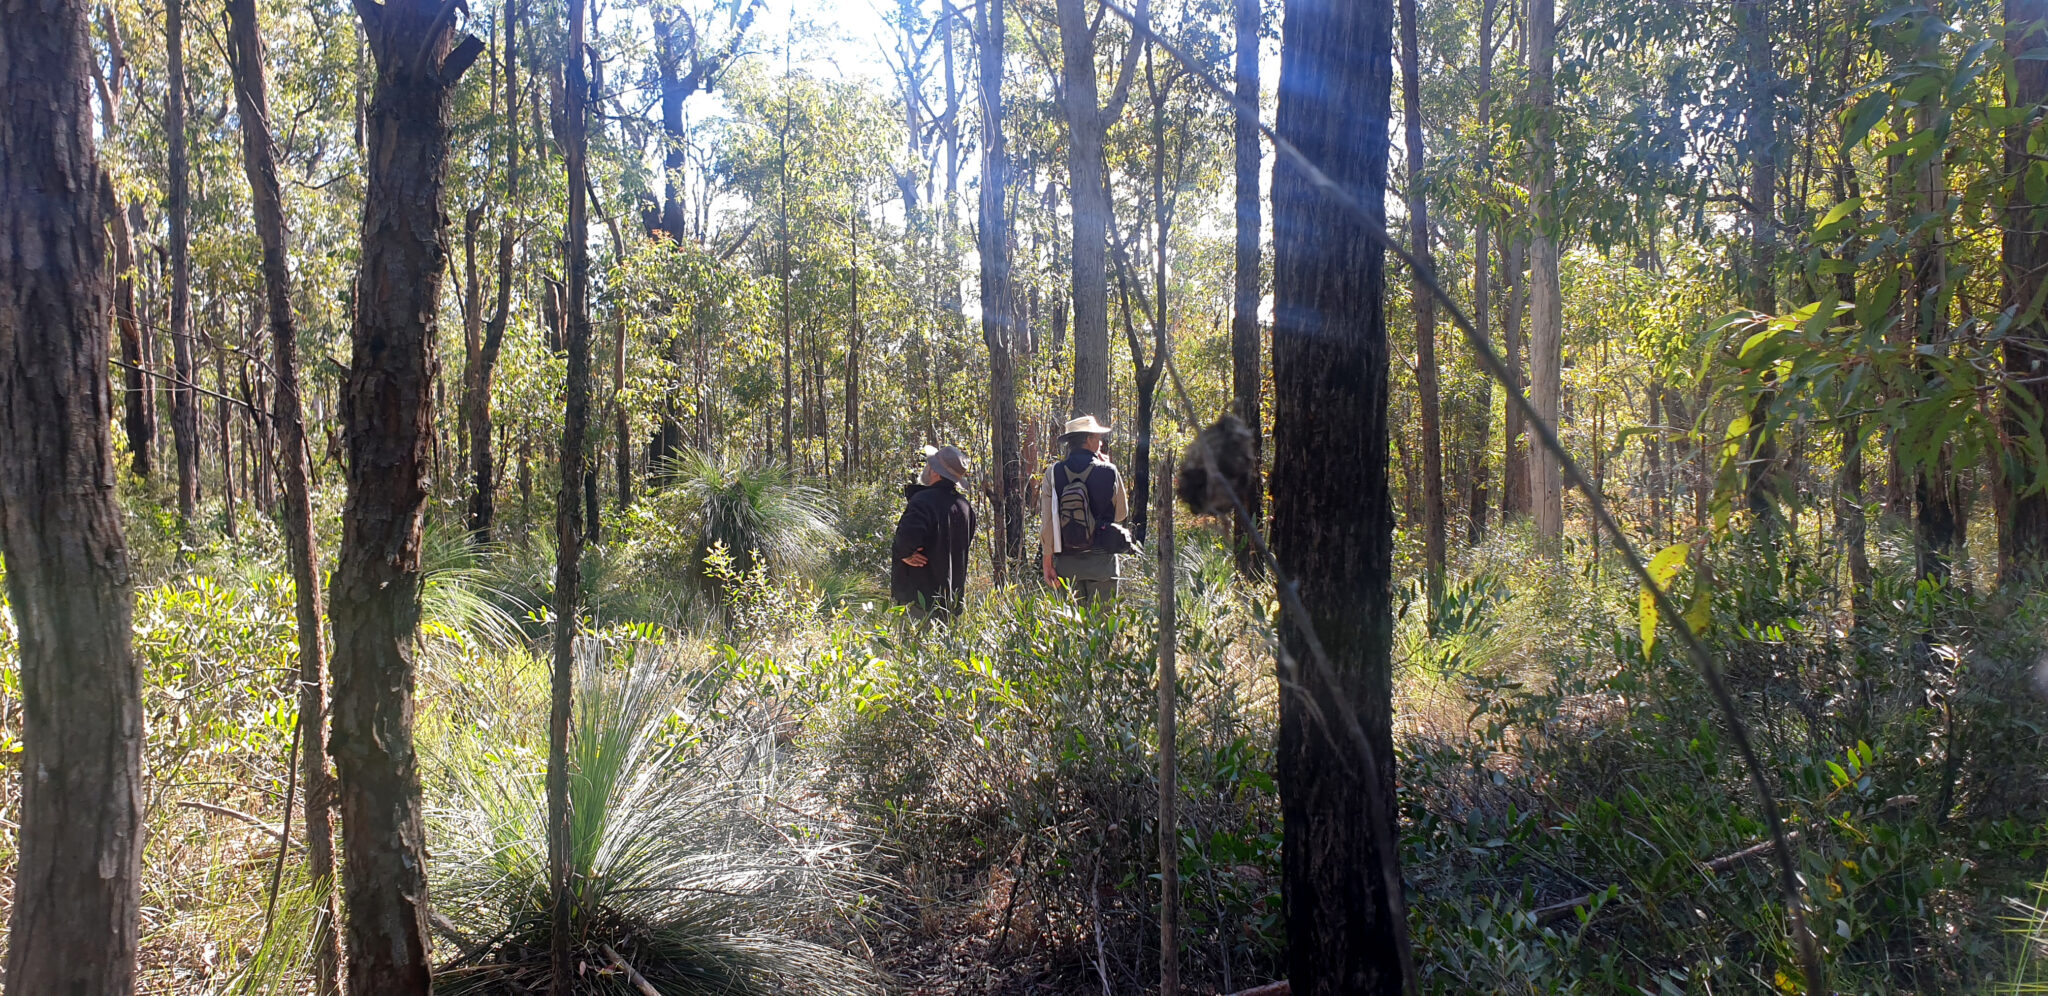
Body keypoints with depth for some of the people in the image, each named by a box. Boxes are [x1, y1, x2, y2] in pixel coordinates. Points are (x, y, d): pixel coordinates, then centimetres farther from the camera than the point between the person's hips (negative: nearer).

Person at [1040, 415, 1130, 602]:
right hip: (1101, 560, -1)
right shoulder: (1109, 472, -5)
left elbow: (1048, 523, -4)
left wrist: (1048, 562, 3)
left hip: (1066, 562, 2)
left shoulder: (1053, 473, -2)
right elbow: (1122, 514, 9)